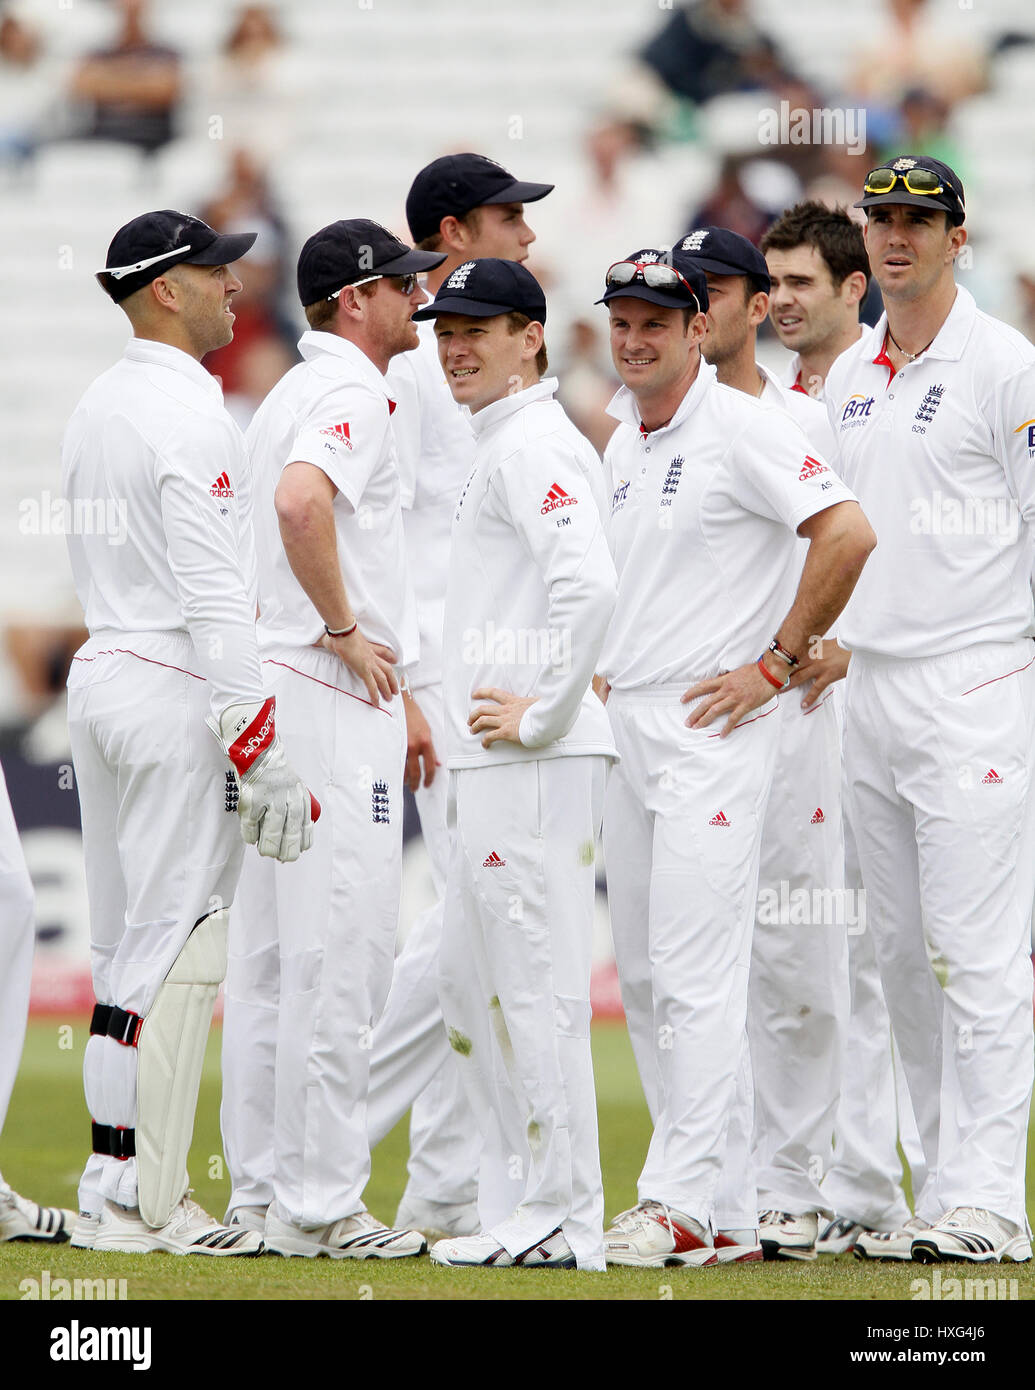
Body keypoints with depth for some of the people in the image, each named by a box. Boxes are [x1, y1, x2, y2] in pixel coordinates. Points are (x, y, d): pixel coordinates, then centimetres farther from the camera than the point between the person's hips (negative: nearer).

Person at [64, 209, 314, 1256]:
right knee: (177, 944, -7)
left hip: (98, 674, 9)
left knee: (125, 946, 12)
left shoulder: (95, 409, 14)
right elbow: (214, 599, -20)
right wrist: (257, 748, -20)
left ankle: (108, 1189, 13)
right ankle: (145, 1202, -7)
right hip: (176, 691, -9)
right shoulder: (189, 416, -15)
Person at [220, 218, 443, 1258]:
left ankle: (261, 1190, 13)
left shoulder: (290, 393, 19)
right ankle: (318, 1202, -10)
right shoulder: (351, 394, -13)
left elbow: (272, 515, 26)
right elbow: (301, 502, -31)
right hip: (337, 702, -10)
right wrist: (346, 632, -21)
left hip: (274, 692, 10)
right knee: (338, 956, -9)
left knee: (271, 956, 10)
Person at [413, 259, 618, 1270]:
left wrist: (544, 715, -20)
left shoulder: (536, 447, -13)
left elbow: (590, 585, -27)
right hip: (491, 767, 11)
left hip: (536, 765, -11)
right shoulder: (497, 448, 20)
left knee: (537, 984, -8)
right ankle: (519, 1202, 19)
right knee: (469, 981, 15)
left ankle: (560, 1220, -5)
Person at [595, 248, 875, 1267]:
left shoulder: (739, 428, -10)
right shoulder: (623, 444, 16)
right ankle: (725, 1210, 13)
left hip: (710, 725, -9)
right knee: (643, 979, 8)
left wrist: (775, 663, -17)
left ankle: (688, 1206, -13)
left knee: (696, 973, -13)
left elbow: (847, 533, -21)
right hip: (620, 724, 9)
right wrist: (602, 667, 17)